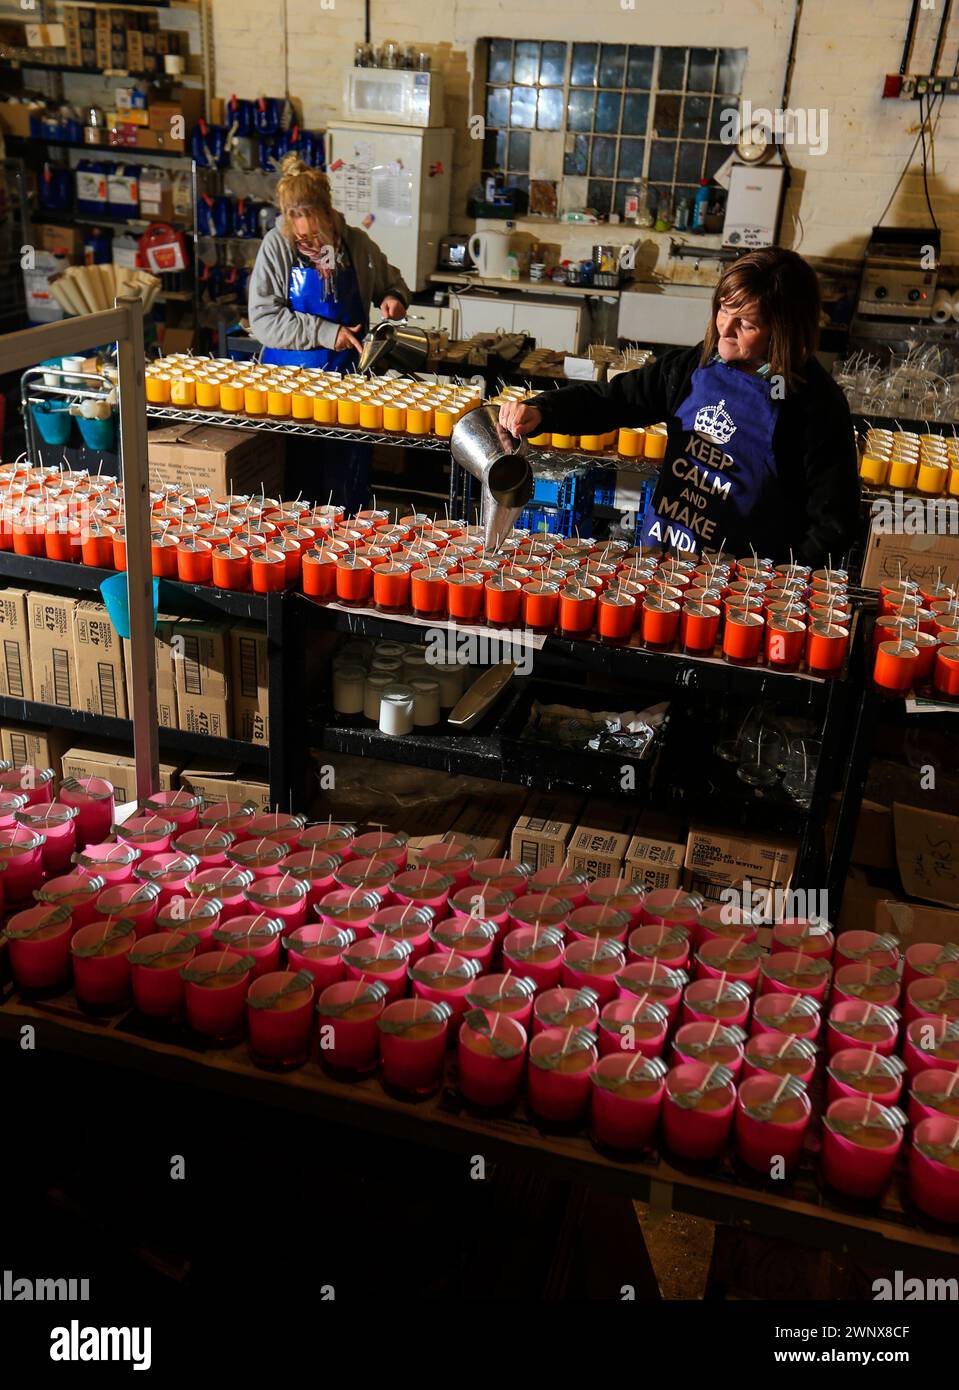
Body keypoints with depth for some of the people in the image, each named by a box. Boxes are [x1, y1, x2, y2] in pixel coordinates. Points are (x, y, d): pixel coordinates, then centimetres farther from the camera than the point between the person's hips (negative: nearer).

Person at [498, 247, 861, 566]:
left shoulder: (816, 404, -9)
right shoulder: (691, 366, 5)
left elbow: (833, 522, -7)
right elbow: (609, 399, 13)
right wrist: (538, 412, -5)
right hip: (654, 562, 5)